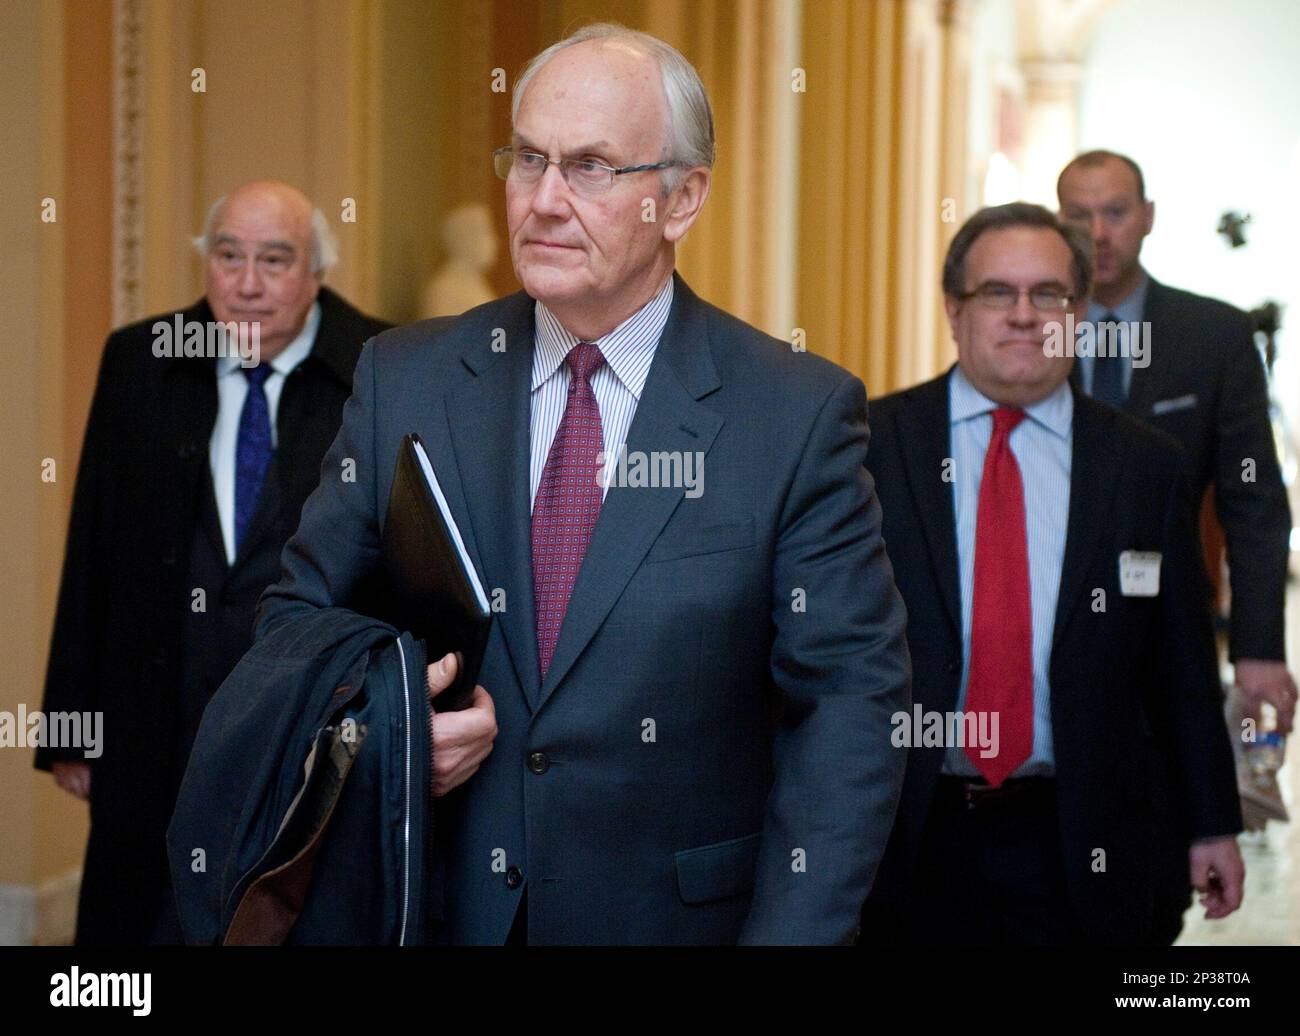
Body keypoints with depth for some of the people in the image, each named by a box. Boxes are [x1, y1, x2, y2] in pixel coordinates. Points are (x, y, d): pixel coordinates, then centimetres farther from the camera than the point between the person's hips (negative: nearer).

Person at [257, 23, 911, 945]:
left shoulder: (799, 413, -9)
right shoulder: (404, 383, -1)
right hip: (432, 912, 2)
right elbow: (301, 611, 5)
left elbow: (849, 702, -10)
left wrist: (790, 930, -19)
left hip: (678, 915, -2)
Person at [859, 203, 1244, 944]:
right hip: (910, 831, -1)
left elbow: (1183, 665, 6)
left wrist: (1212, 824, 8)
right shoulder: (870, 445, 0)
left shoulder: (1145, 465, 4)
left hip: (1079, 850, 1)